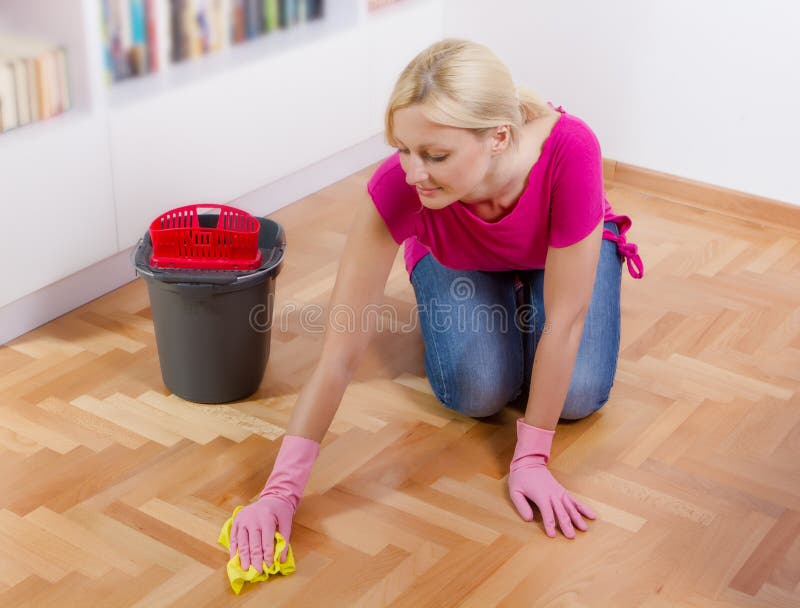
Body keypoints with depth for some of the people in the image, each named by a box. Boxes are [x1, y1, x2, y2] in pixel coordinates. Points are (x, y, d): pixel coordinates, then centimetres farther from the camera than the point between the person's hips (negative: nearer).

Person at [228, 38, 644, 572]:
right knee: (479, 390, -21)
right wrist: (281, 491, -39)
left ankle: (523, 299, 14)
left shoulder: (570, 152, -45)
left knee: (579, 396, -17)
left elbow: (564, 321, -34)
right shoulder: (397, 186, -41)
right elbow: (340, 355, -36)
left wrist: (530, 460, -29)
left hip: (563, 249, 0)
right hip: (457, 259, 0)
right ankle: (441, 307, 12)